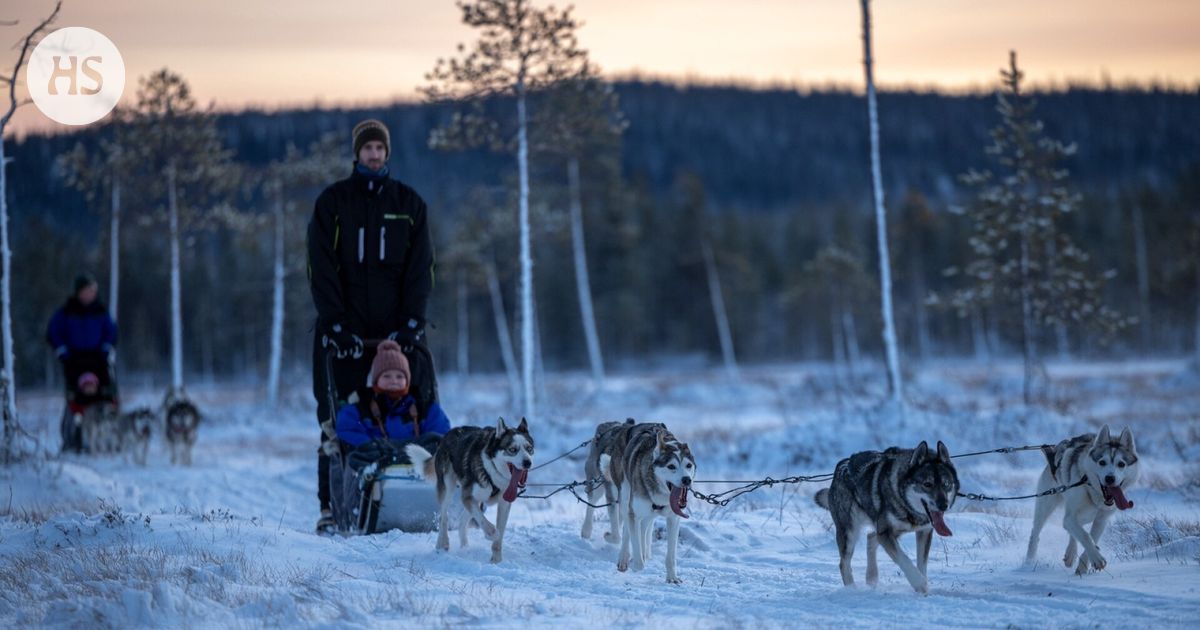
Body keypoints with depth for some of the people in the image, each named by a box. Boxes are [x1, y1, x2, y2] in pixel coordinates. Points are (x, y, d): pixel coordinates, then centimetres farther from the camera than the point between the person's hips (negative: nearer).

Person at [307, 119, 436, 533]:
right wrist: (336, 324, -12)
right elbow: (322, 268, -1)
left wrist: (412, 321, -8)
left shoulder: (409, 203, 11)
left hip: (397, 328, 1)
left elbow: (420, 266, 5)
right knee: (339, 419, -4)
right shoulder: (332, 202, 5)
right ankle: (331, 506, -3)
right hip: (346, 329, -1)